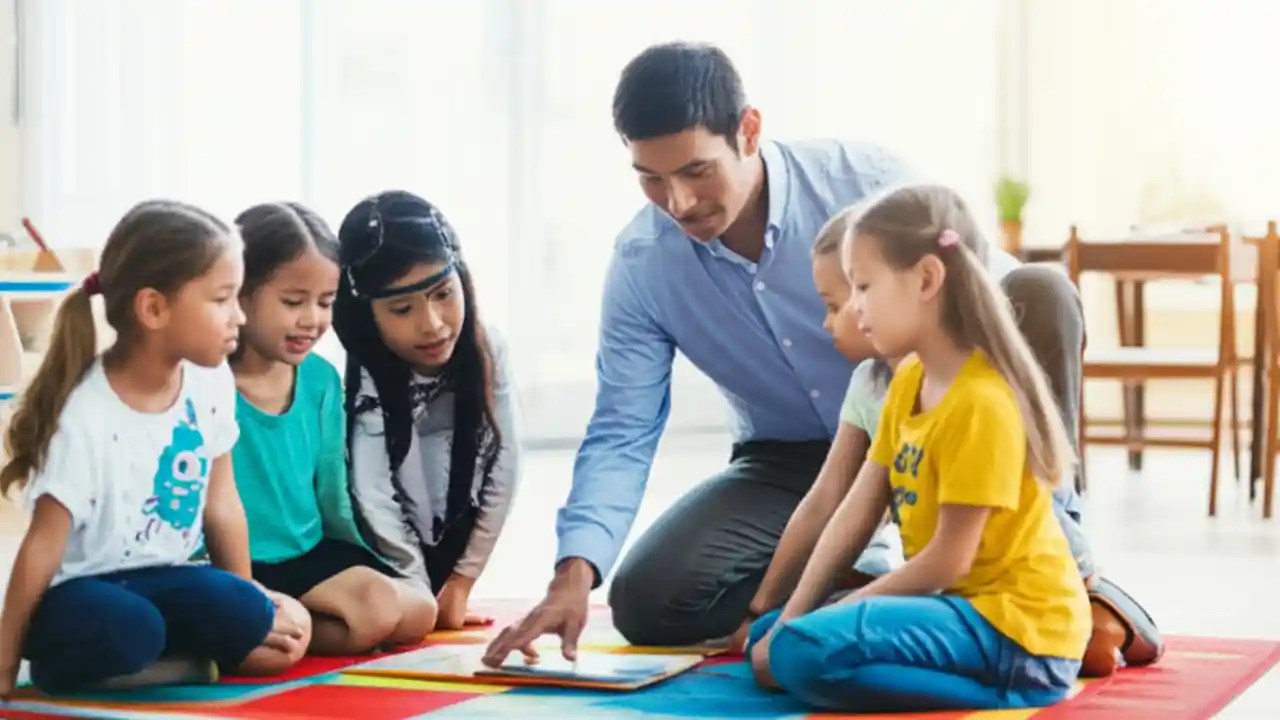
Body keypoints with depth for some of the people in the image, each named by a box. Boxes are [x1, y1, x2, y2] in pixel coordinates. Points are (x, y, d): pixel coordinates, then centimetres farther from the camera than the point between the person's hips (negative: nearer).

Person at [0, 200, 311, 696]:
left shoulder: (210, 382, -5)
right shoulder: (86, 416, -21)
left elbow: (221, 503, 6)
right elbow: (44, 545, -17)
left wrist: (249, 604, 11)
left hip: (164, 582, 5)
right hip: (85, 592, -5)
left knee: (242, 613, -25)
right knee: (125, 628, -37)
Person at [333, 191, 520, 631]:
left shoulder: (486, 351, -14)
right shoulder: (359, 381, -26)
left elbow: (502, 468, -10)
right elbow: (374, 502, -24)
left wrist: (459, 584, -10)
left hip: (451, 542, 3)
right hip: (378, 560, -3)